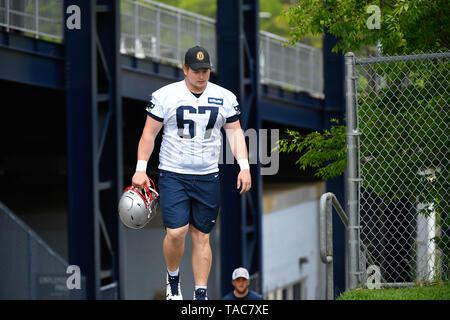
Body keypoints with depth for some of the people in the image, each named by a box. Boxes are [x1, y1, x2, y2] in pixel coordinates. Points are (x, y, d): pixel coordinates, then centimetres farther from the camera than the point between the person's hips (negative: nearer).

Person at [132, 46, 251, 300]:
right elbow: (149, 133, 2)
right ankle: (173, 279, 13)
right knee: (176, 232, -14)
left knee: (202, 236, 4)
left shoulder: (225, 98, 5)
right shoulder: (164, 96, -2)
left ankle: (201, 295, 10)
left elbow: (235, 132, 8)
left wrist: (244, 166, -4)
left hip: (208, 177, 2)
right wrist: (141, 169, -5)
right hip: (173, 175, -2)